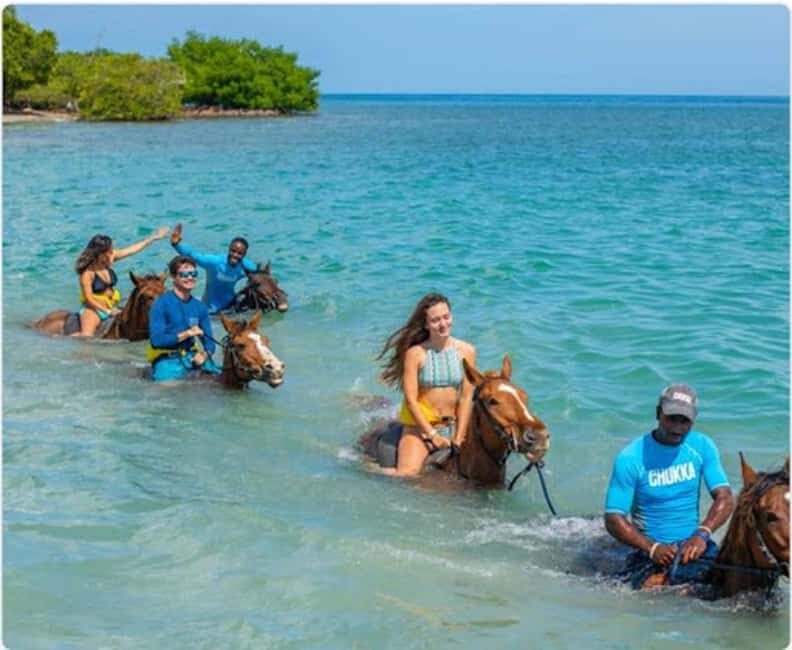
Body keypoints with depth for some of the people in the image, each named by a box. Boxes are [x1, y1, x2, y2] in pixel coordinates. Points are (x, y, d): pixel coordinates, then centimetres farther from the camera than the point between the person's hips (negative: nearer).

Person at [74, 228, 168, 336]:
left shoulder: (109, 258, -3)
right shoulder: (87, 273, -20)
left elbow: (133, 249, 5)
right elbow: (88, 298, -19)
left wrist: (154, 237, 8)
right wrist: (108, 311, -23)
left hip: (111, 307, 7)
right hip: (93, 308, -7)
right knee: (86, 336, -27)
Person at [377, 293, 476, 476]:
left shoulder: (466, 351, -1)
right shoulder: (415, 354, -9)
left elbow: (466, 397, -2)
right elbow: (411, 399, -10)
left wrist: (459, 438, -7)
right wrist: (432, 434, -12)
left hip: (452, 425, 3)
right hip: (419, 426, -3)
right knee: (407, 475, -19)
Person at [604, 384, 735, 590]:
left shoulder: (703, 447, 5)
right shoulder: (630, 458, -7)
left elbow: (725, 498, -2)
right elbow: (614, 519, -9)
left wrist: (702, 534, -21)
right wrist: (653, 548, -24)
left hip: (694, 544, 4)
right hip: (650, 549, -4)